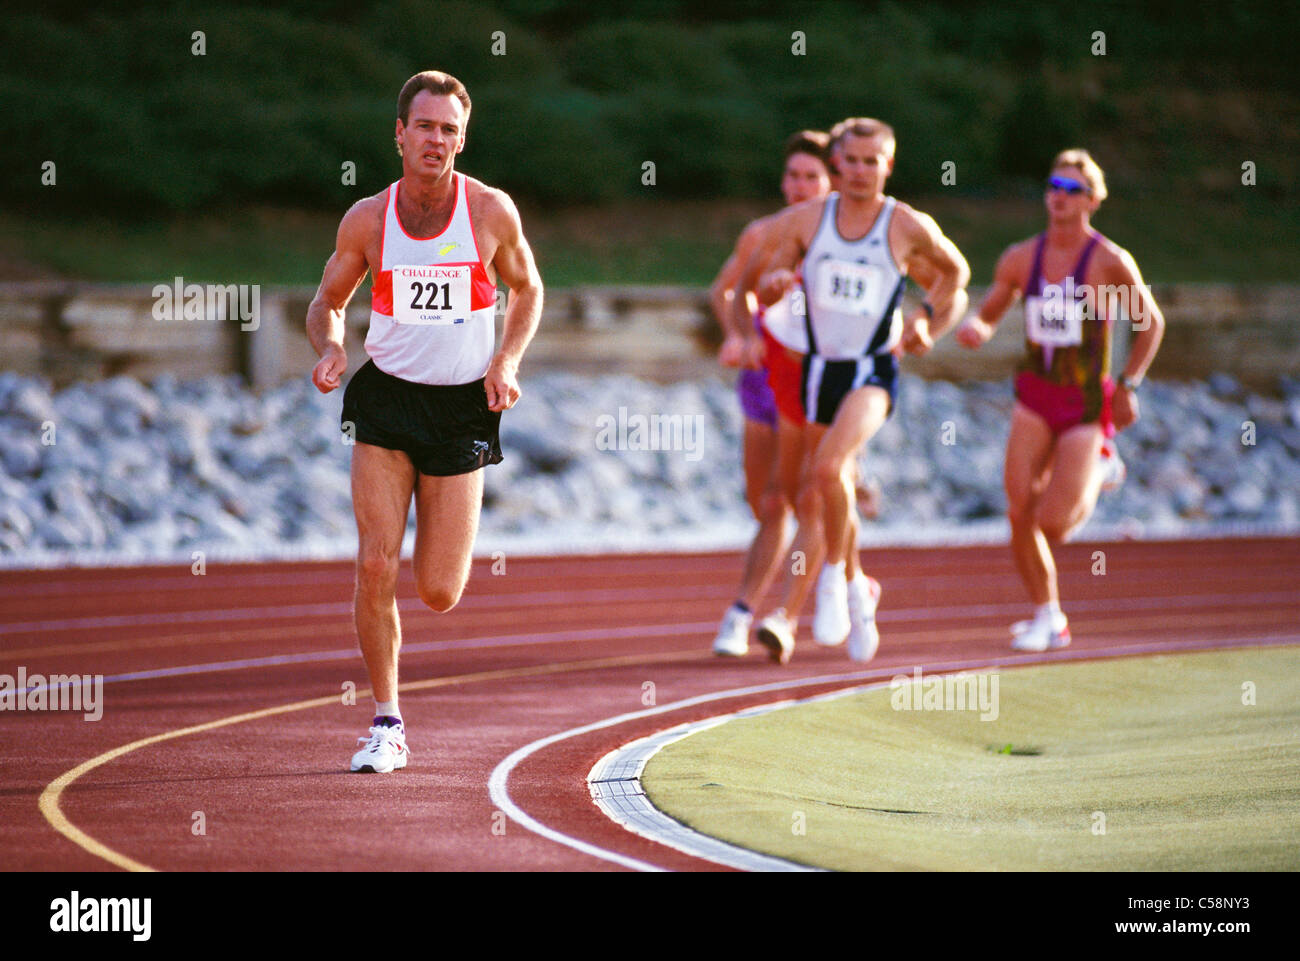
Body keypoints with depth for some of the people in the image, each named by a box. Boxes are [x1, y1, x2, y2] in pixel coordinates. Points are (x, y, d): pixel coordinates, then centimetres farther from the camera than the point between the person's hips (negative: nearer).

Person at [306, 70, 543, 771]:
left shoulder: (492, 212, -6)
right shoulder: (368, 220, -4)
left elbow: (526, 290, 11)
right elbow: (328, 300, 10)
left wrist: (507, 361, -5)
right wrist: (329, 347, -11)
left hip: (464, 405, 0)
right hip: (386, 398, 0)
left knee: (439, 594, -1)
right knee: (375, 566, -12)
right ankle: (386, 724, 2)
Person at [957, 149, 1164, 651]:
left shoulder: (1110, 261, -8)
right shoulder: (1021, 258, 3)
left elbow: (1151, 322, 2)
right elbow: (988, 314, 12)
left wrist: (1129, 384, -5)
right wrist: (973, 328, -13)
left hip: (1087, 403, -4)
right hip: (1035, 398, 4)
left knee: (1053, 523, -11)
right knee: (1020, 513, -7)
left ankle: (1096, 471, 24)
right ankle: (1047, 618, 13)